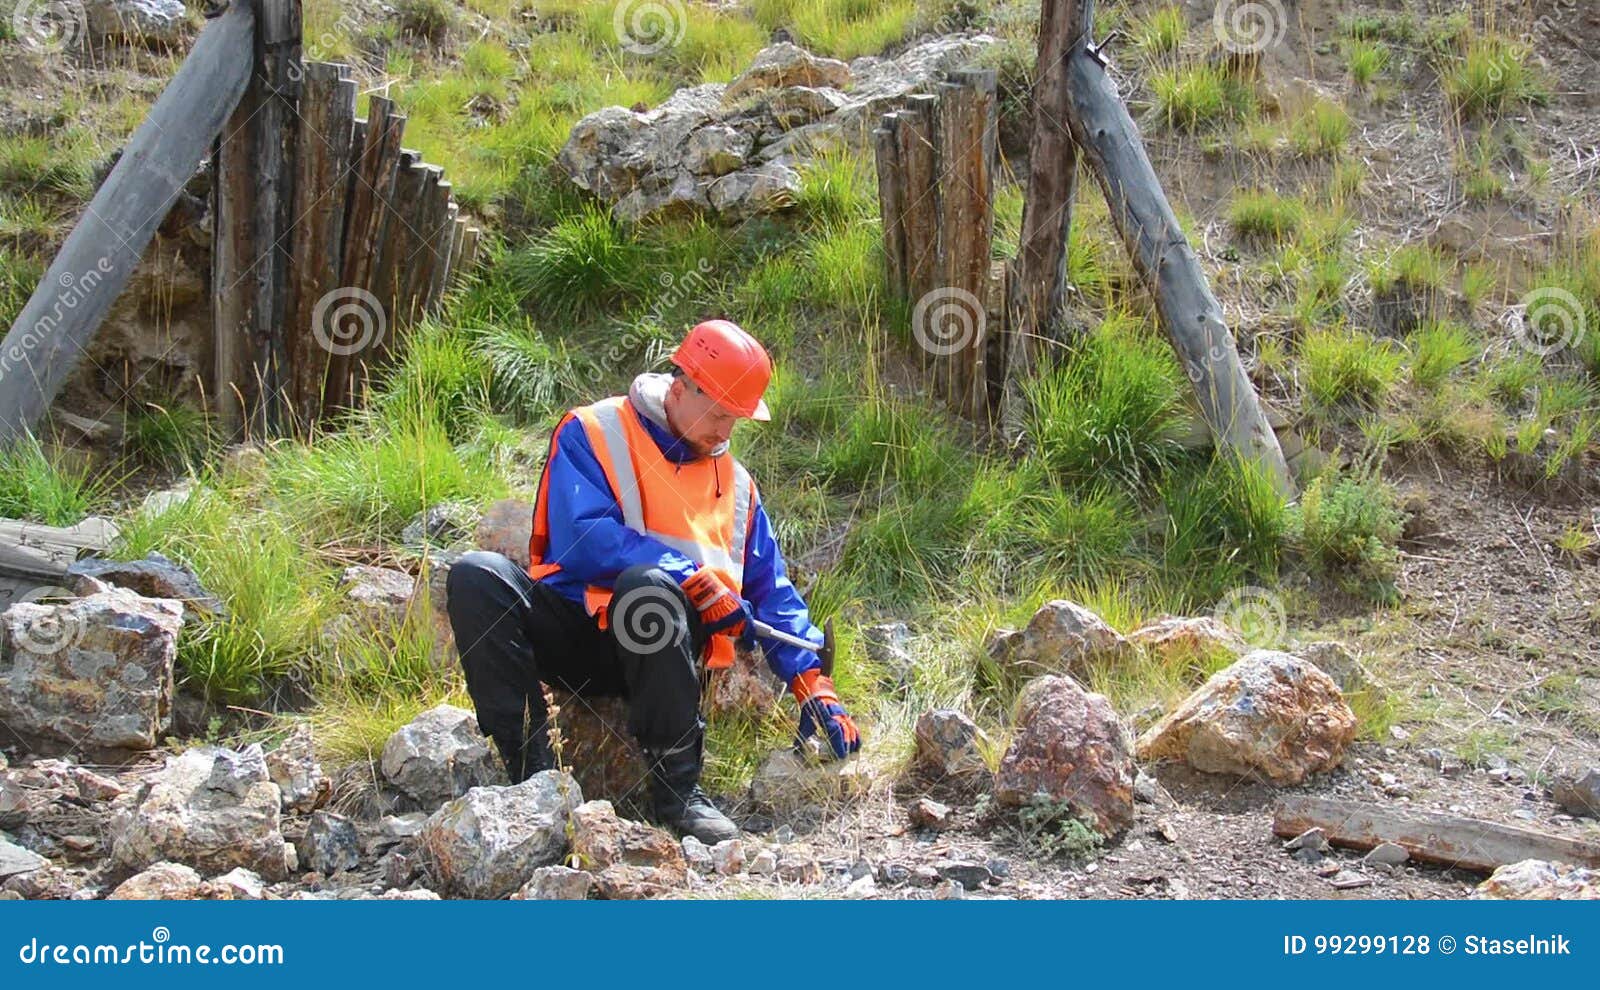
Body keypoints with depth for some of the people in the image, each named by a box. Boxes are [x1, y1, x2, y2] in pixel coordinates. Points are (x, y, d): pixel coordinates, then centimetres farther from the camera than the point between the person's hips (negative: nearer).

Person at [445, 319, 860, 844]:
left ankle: (678, 787, -30)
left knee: (648, 582, -35)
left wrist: (812, 685, 4)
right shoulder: (592, 433, 1)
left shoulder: (734, 482, 16)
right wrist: (694, 580, -18)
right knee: (477, 576, -29)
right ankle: (532, 769, -31)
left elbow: (771, 589, 16)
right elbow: (581, 539, -15)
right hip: (571, 633, -1)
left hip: (656, 645, 1)